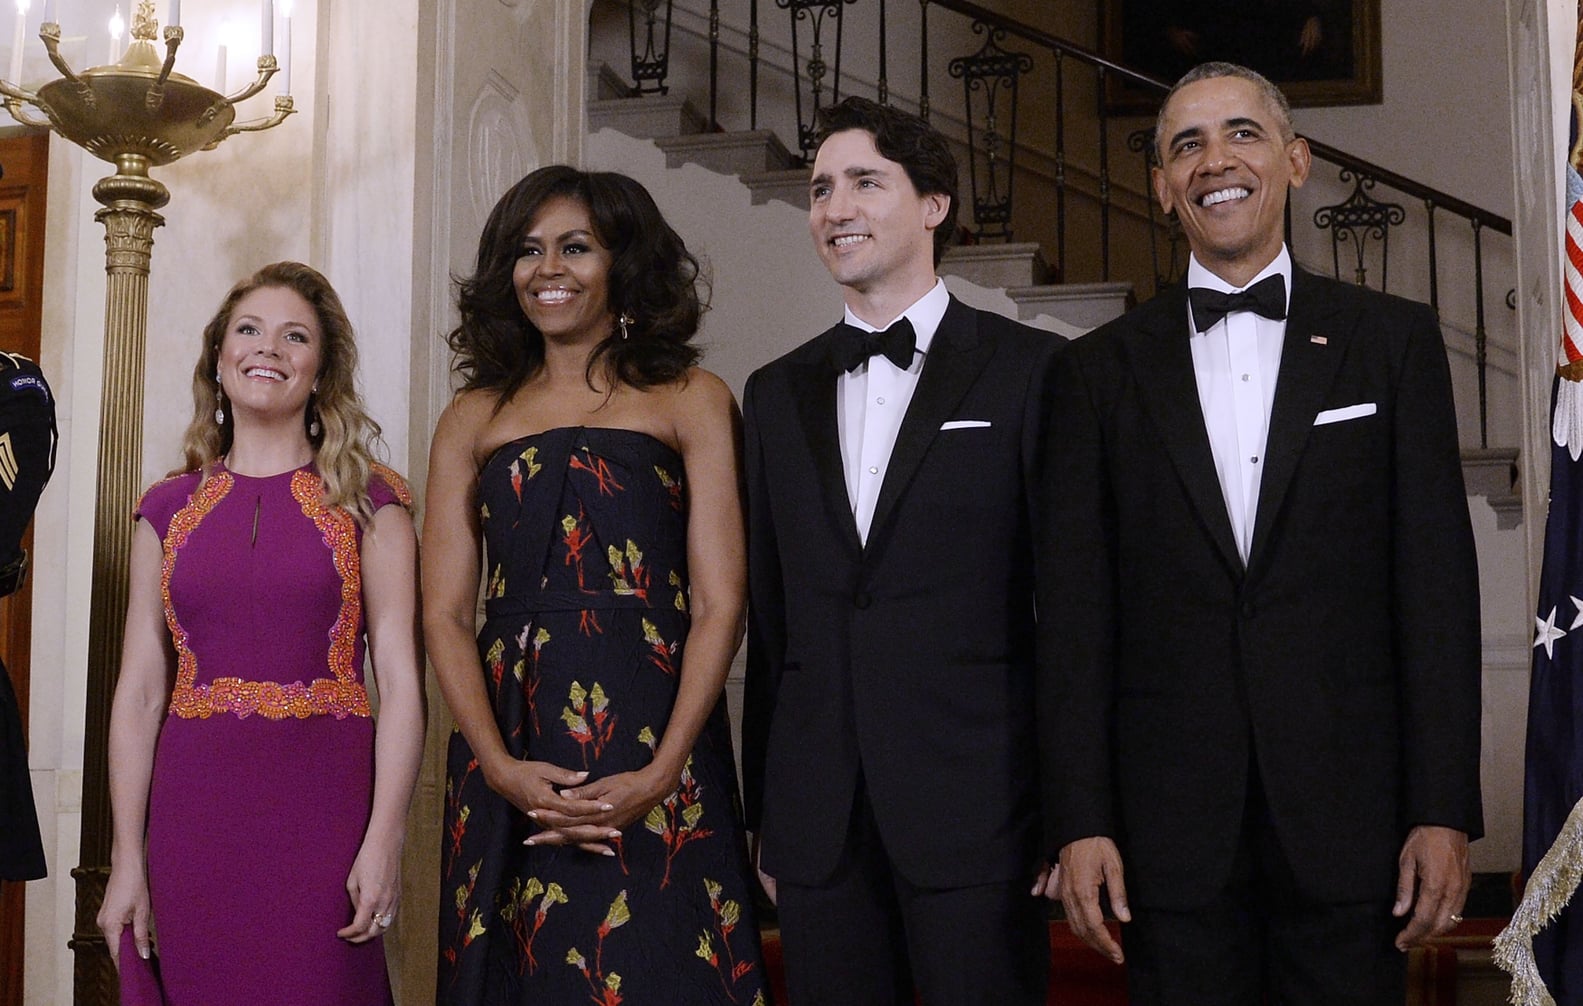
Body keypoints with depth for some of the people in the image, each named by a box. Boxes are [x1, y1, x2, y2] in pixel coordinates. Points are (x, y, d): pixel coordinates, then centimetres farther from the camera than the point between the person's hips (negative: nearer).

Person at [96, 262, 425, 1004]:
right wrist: (126, 858, 1)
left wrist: (384, 839, -14)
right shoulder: (168, 510, 11)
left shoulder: (366, 503, 3)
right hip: (195, 806, 3)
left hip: (321, 804, -2)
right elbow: (139, 691, 7)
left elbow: (400, 678, -5)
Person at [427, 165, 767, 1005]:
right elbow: (445, 614, 5)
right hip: (508, 757, 2)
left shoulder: (692, 402, 5)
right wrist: (502, 769, -10)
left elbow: (720, 604, -3)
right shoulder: (472, 420, 13)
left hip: (654, 744, -2)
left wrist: (662, 773, -15)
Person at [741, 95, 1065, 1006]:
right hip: (817, 819, 4)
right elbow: (769, 614, 13)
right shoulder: (778, 392, 13)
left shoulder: (1033, 372, 0)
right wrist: (763, 808, 10)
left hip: (975, 808, -4)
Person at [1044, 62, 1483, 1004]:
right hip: (1171, 821, 1)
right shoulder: (1103, 367, 7)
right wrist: (1080, 820, -3)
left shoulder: (1395, 339, 5)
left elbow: (1438, 581, 1)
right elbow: (1076, 605, 3)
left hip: (1350, 810, 0)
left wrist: (1446, 811, -5)